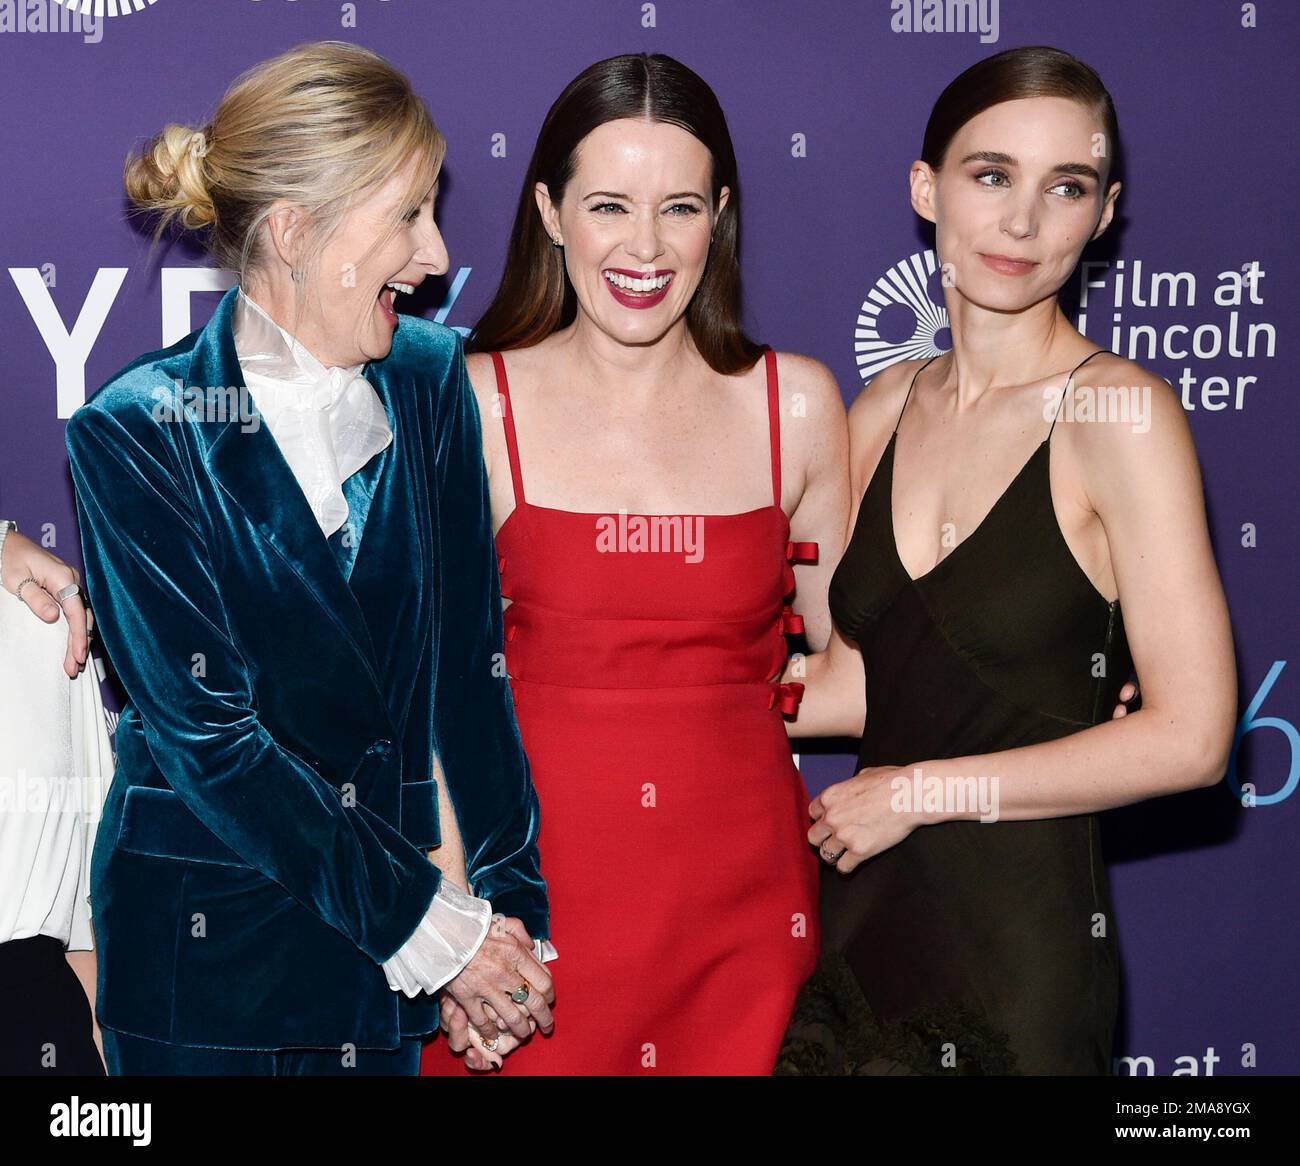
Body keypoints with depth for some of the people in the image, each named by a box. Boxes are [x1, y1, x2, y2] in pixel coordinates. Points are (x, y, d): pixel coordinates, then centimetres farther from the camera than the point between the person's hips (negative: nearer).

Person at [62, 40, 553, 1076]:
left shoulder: (433, 380, 2)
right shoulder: (134, 434, -11)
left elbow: (470, 661, -1)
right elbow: (207, 730, -15)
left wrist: (503, 908, -9)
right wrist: (432, 927, -16)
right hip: (207, 956, -3)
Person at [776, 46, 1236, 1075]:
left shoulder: (1119, 412, -13)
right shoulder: (884, 408, 5)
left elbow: (1189, 738, -16)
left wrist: (921, 790, -11)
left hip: (1022, 943, -5)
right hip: (859, 914, 5)